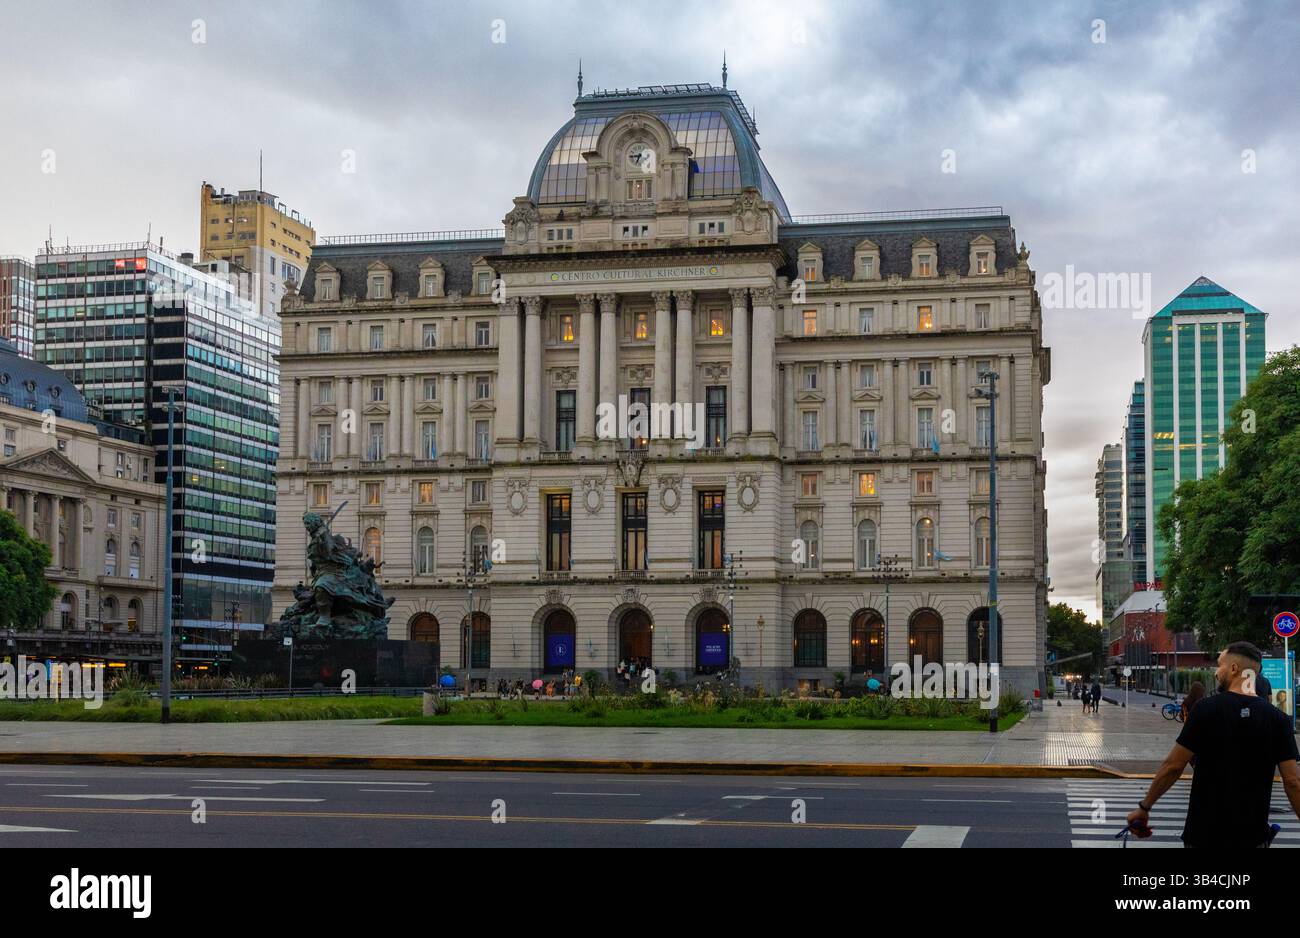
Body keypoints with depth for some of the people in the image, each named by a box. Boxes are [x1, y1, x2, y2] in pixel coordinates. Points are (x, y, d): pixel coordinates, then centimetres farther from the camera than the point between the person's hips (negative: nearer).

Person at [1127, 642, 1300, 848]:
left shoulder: (1206, 709, -11)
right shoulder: (1277, 719, -4)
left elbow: (1173, 766, -10)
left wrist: (1144, 807, 1)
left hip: (1205, 834, -2)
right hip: (1253, 836, 2)